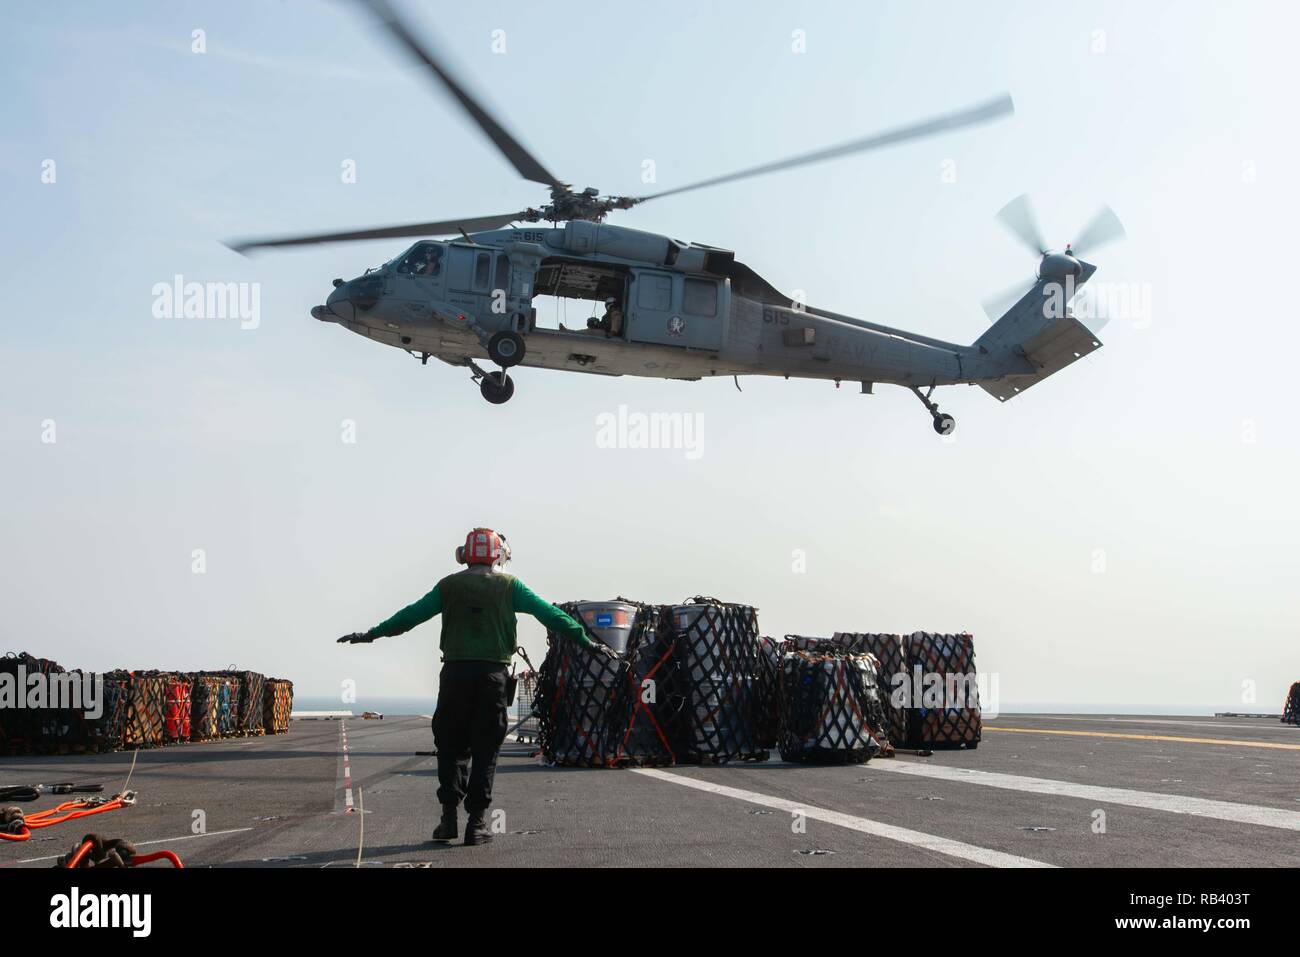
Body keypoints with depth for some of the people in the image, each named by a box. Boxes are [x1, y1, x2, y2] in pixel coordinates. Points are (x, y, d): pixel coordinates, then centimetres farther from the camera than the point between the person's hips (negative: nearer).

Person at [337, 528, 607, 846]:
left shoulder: (450, 586, 6)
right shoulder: (509, 586, 4)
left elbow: (411, 614, 8)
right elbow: (549, 614, 2)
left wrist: (371, 634, 18)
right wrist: (586, 641, 6)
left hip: (455, 672, 1)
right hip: (493, 674, -1)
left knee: (450, 747, 13)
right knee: (485, 751, 5)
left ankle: (449, 817, 8)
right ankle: (476, 824, 3)